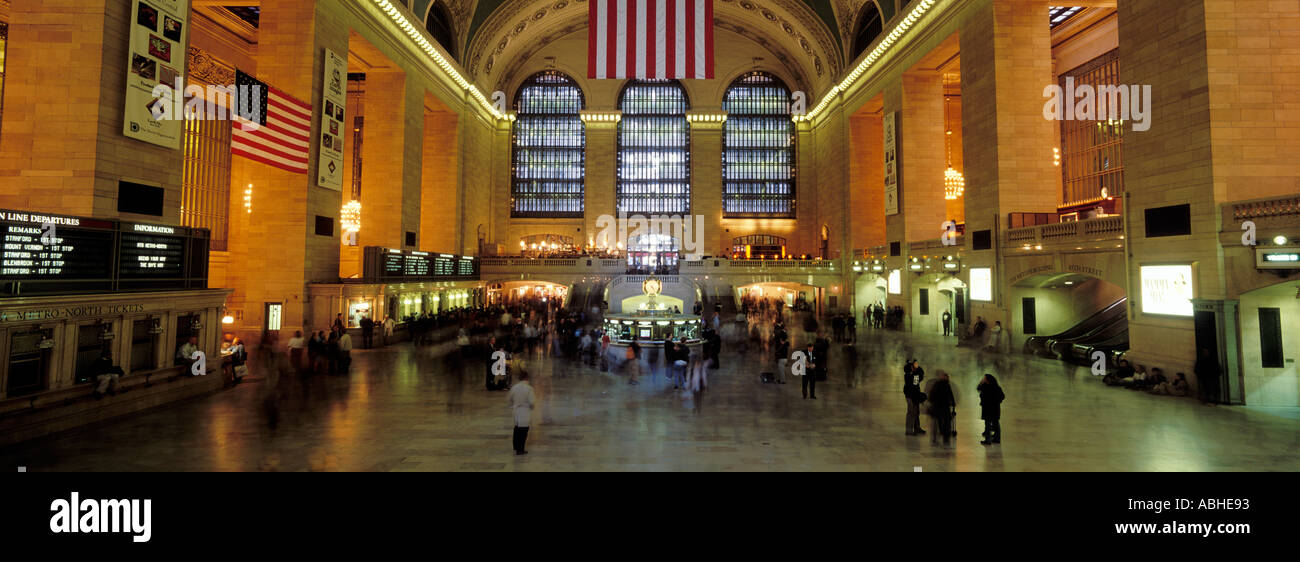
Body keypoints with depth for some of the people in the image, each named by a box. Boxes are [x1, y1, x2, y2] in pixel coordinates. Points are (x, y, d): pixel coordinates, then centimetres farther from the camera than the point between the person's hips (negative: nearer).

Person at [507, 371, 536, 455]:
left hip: (516, 412, 5)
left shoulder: (514, 388, -2)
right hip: (525, 413, -5)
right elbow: (532, 401, -19)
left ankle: (516, 448, 26)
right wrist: (535, 397, 2)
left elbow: (508, 399, 10)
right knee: (523, 431, 6)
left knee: (517, 430, 19)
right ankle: (520, 450, 12)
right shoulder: (529, 388, -17)